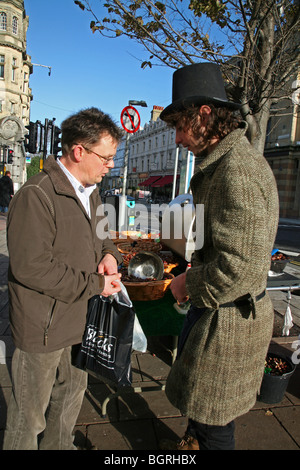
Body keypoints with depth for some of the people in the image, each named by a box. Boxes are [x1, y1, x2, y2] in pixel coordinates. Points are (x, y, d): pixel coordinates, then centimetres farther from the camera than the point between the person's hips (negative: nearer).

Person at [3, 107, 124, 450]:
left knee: (71, 394, 27)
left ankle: (58, 446, 51)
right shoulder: (37, 195, -22)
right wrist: (94, 284, -21)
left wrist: (108, 254, -4)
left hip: (81, 320, 9)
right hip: (42, 329, -8)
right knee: (30, 412, 15)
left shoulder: (90, 192, 8)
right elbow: (30, 267, -26)